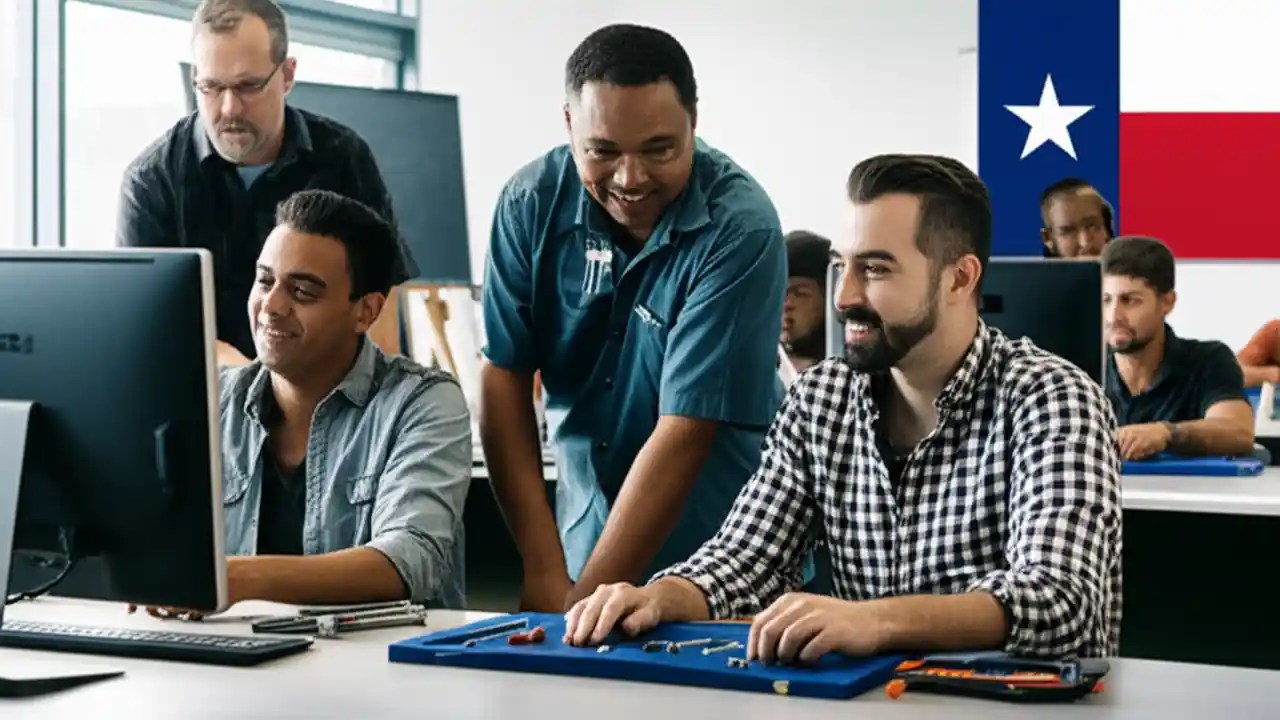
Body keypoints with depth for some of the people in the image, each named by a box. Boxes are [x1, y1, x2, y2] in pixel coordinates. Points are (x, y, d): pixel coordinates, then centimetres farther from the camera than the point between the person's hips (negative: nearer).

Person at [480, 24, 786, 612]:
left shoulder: (741, 228, -17)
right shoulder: (532, 201, -7)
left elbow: (684, 431, -20)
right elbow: (503, 378, -5)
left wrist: (584, 600, -21)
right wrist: (544, 572, -12)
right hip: (586, 533, 3)